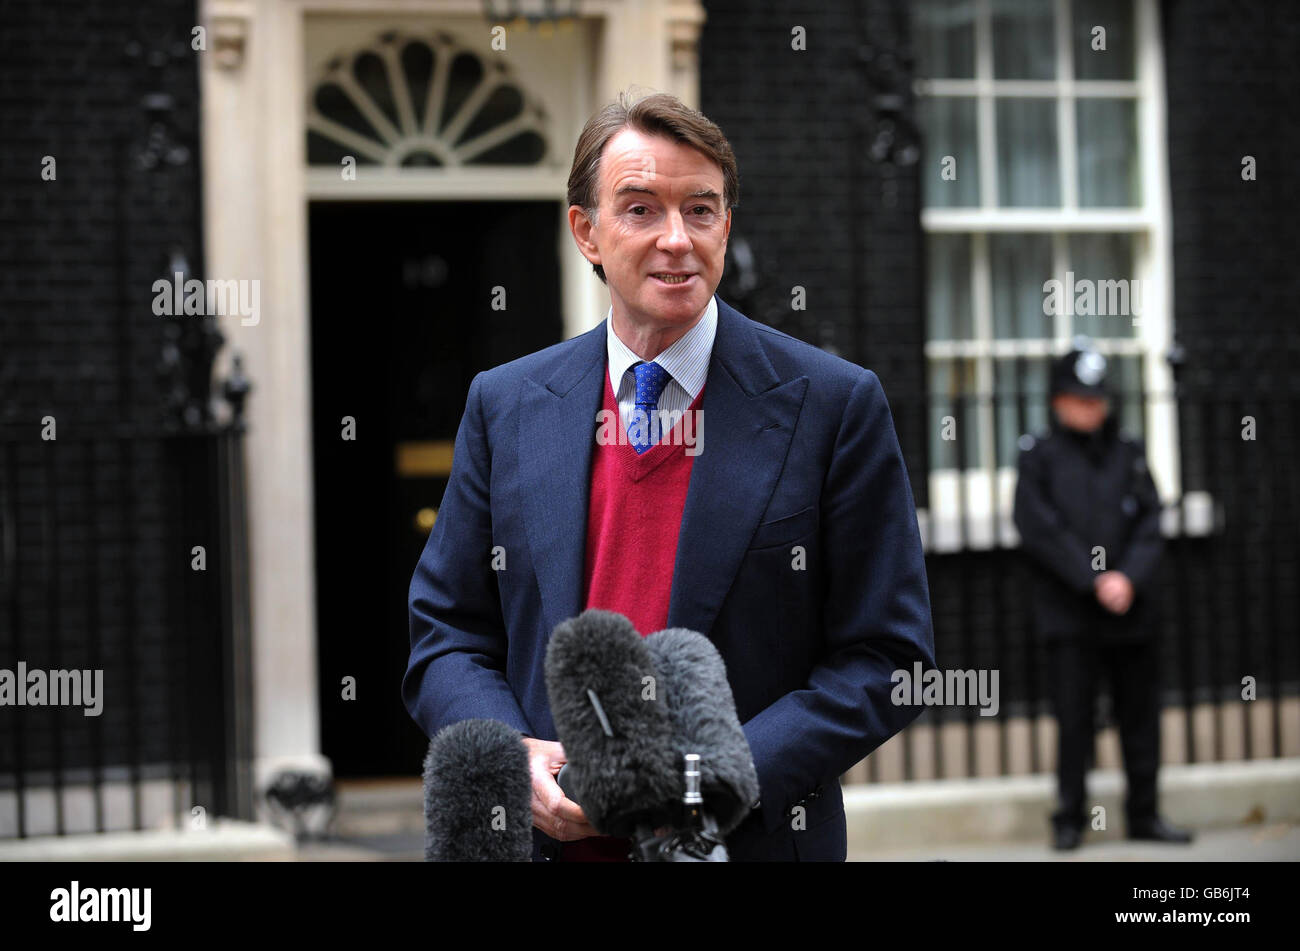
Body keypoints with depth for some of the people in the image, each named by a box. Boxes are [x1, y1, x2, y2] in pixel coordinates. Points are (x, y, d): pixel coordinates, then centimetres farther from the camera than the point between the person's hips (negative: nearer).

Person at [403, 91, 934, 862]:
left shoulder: (833, 406, -4)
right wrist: (514, 760, -12)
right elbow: (447, 637, 7)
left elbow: (887, 656, -6)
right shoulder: (504, 407, 4)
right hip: (548, 837, 2)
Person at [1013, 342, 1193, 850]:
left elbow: (1150, 524, 5)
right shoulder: (1039, 457, 1)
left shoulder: (1128, 454, 9)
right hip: (1068, 613, -3)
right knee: (1073, 719, -3)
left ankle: (1143, 813, 17)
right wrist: (1094, 582, -13)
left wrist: (1129, 578, -12)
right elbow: (1040, 530, -7)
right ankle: (1068, 819, 7)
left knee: (1141, 713, 6)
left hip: (1131, 612, 3)